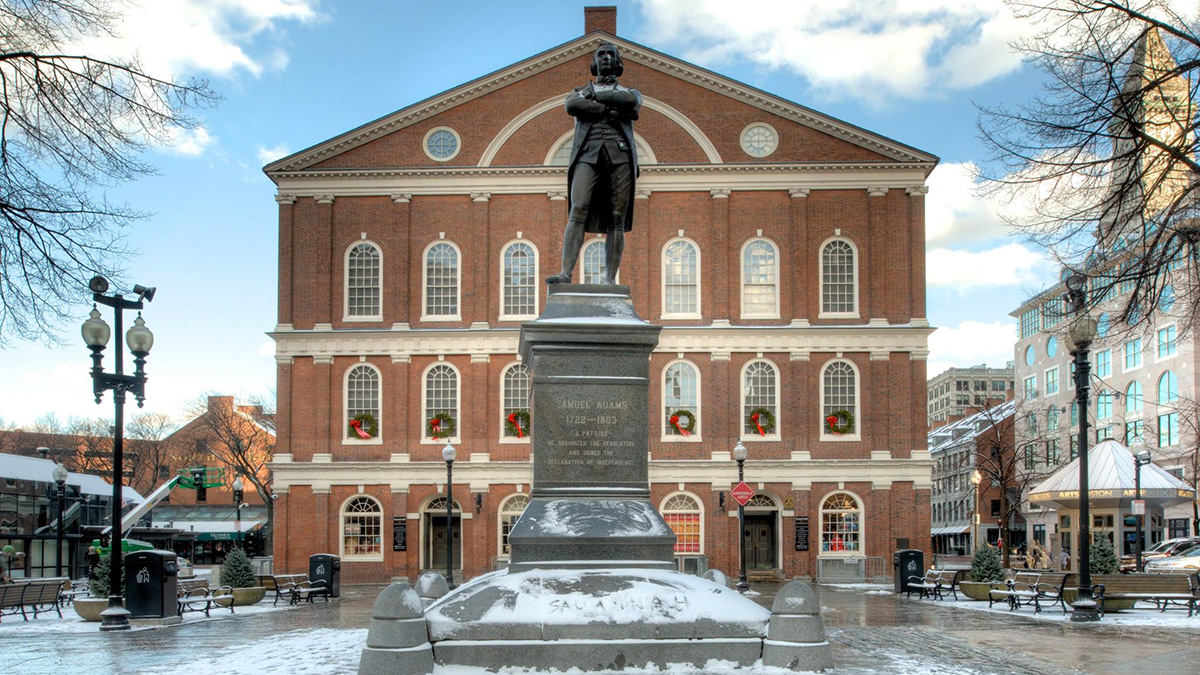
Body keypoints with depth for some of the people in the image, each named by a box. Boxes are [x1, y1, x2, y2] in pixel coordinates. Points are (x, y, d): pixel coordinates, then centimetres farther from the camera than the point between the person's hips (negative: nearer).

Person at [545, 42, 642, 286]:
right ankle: (566, 273, -25)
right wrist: (609, 109, -5)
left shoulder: (629, 91, 24)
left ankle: (610, 279, -9)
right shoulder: (580, 91, 25)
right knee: (578, 211, -17)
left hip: (620, 154, 0)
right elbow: (572, 106, -1)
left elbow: (631, 101, -3)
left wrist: (595, 95, 3)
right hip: (588, 153, 0)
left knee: (616, 219, -7)